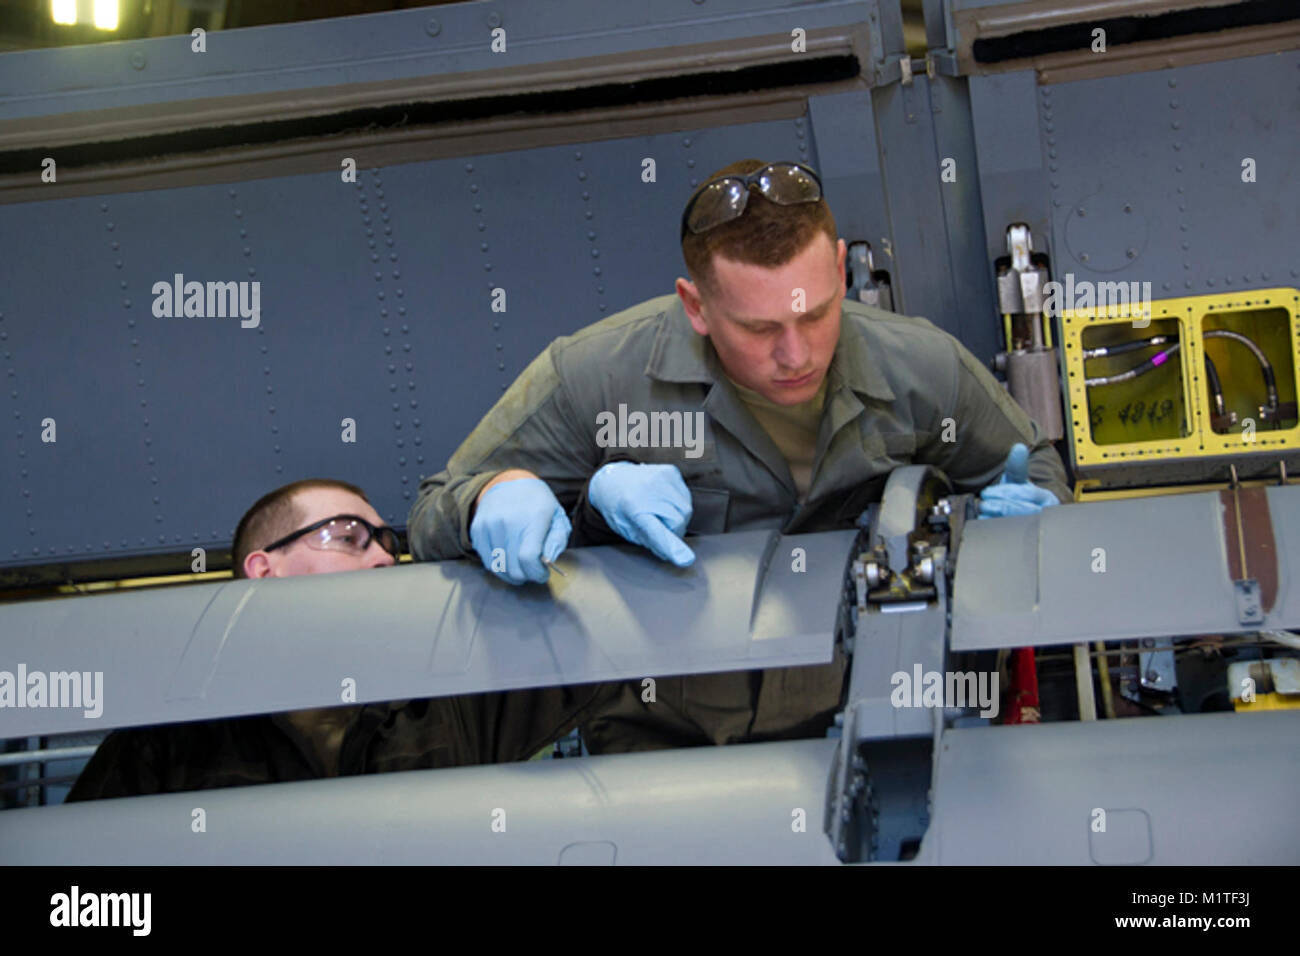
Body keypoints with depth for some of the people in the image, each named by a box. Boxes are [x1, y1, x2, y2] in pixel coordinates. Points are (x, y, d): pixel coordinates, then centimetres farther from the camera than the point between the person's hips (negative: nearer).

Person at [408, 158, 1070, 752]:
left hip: (849, 717, 3)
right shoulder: (596, 378, -15)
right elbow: (431, 522, -5)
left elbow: (1032, 462, 18)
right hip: (655, 732, -2)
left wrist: (1024, 507, -7)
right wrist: (499, 494, -29)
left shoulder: (924, 372, -6)